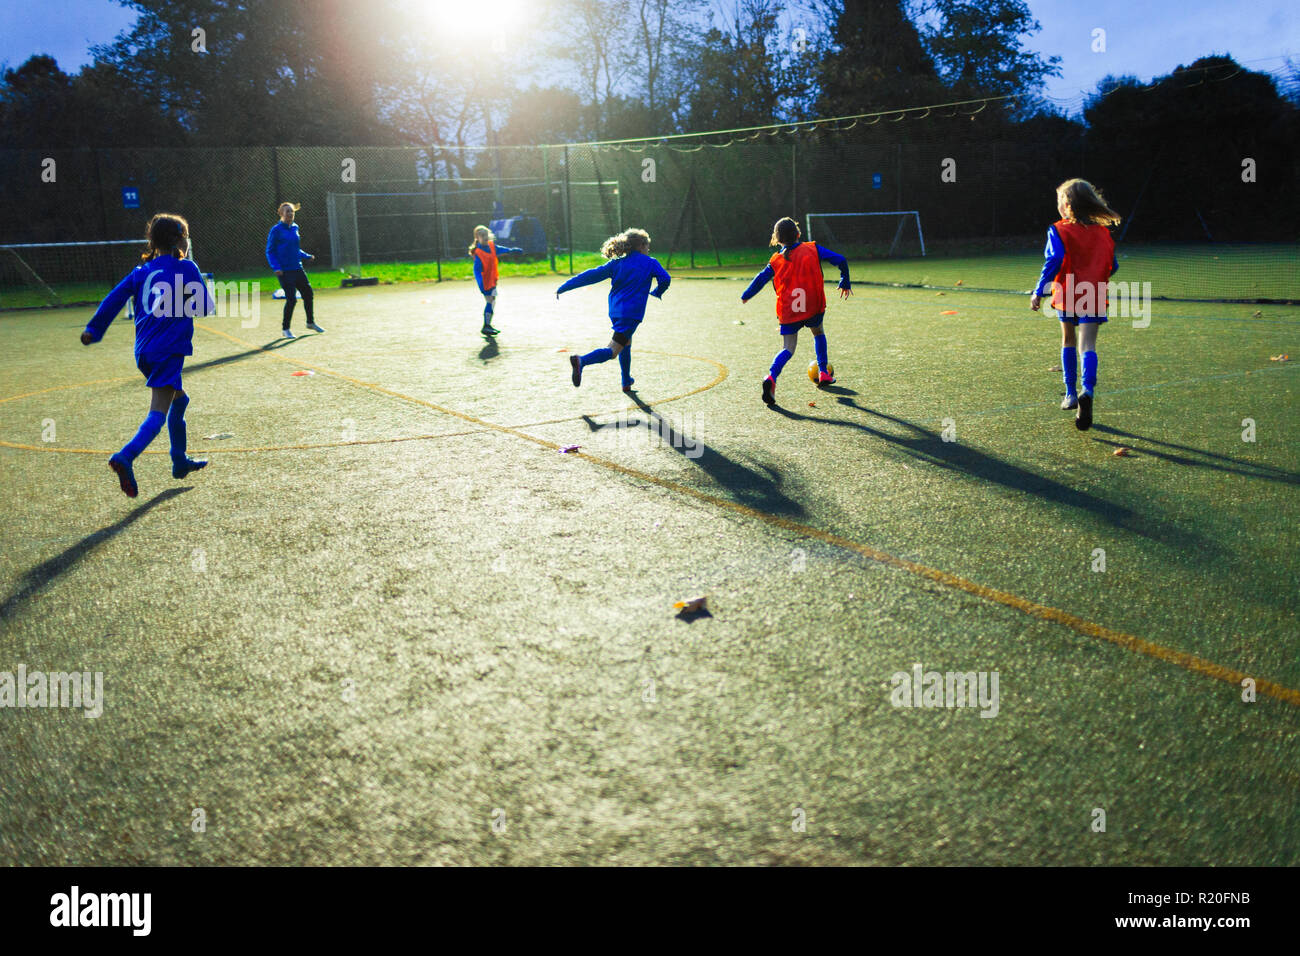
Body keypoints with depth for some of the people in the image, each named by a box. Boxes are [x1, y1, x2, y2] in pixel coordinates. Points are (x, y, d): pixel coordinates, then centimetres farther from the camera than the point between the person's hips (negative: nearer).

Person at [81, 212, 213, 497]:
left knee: (180, 399, 24)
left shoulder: (141, 271, 12)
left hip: (144, 351, 7)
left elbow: (115, 298, 7)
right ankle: (125, 458, -34)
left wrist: (94, 330, 13)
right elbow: (206, 307, -1)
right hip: (168, 351, -7)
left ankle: (180, 461, 30)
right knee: (158, 413, -13)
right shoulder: (186, 268, -3)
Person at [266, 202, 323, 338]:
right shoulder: (276, 230, -8)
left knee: (308, 294, 11)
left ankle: (310, 322, 32)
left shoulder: (295, 228, 10)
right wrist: (276, 267, -18)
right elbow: (269, 251, -8)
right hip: (284, 271, -7)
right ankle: (285, 329, 6)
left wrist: (307, 256, 17)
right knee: (291, 299, -9)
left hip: (297, 269, 7)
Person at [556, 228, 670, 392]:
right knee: (612, 351, -13)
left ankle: (626, 382, 39)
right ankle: (581, 361, -39)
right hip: (631, 313, -6)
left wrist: (564, 287, 7)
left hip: (615, 311, 6)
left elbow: (592, 275, 6)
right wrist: (656, 293, 15)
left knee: (626, 344, 28)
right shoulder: (650, 262, 2)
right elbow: (665, 279, -8)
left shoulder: (616, 263, 11)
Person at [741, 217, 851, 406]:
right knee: (818, 333, 30)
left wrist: (746, 296, 16)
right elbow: (840, 260, -1)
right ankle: (824, 373, 29)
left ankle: (771, 377, -26)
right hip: (813, 307, 0)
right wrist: (845, 282, 13)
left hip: (788, 312, 0)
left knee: (788, 348, 1)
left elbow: (761, 279, -1)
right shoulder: (812, 249, 3)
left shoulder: (776, 260, 3)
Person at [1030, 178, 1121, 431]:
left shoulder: (1059, 231, -3)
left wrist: (1038, 292, -14)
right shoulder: (1103, 232, 8)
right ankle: (1087, 390, -32)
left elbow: (1054, 261, -15)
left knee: (1068, 341, 19)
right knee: (1087, 345, -6)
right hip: (1093, 297, 1)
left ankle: (1070, 393, 25)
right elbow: (1112, 266, 13)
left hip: (1066, 295, -1)